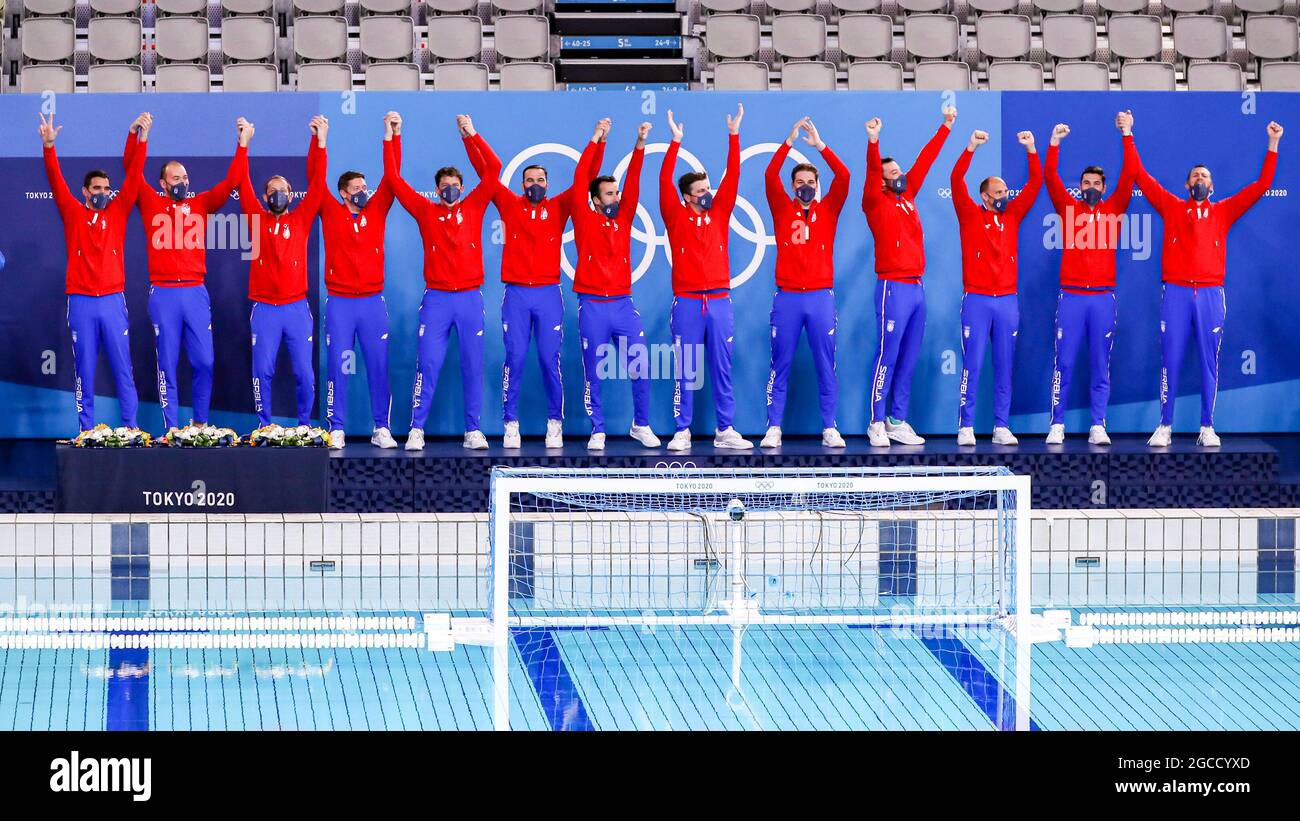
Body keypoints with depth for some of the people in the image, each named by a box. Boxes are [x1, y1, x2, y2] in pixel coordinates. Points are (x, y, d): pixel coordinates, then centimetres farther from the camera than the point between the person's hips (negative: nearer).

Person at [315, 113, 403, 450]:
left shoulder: (376, 211, 9)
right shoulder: (331, 213, 4)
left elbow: (392, 176, 5)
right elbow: (315, 178, -3)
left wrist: (391, 135, -1)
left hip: (372, 301, 2)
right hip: (339, 302, -2)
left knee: (379, 366, 1)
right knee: (337, 367, -2)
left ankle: (382, 429, 6)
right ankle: (336, 431, 1)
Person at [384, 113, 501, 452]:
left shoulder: (473, 208, 8)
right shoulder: (426, 211, 7)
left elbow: (493, 169, 3)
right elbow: (394, 179, 5)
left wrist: (472, 135, -1)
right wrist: (393, 138, 1)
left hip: (469, 297, 1)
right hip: (436, 298, -1)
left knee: (472, 365, 3)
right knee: (427, 364, -5)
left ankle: (473, 431, 7)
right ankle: (417, 430, -3)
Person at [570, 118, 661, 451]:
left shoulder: (623, 218, 11)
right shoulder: (585, 219, 2)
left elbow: (633, 182, 4)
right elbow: (580, 180, -5)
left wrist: (640, 144, -5)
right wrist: (596, 140, -7)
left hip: (623, 304, 3)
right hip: (592, 307, -3)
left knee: (641, 368, 0)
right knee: (593, 373, 1)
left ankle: (641, 426, 13)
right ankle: (597, 431, 7)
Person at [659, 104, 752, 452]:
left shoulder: (719, 214, 10)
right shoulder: (677, 217, 3)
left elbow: (732, 177, 6)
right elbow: (665, 182, -6)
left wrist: (733, 136, 1)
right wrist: (675, 142, -10)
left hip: (719, 301, 2)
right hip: (687, 302, -2)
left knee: (722, 369, 4)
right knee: (685, 371, 0)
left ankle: (724, 431, 7)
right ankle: (682, 432, 3)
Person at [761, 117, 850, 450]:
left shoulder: (827, 210, 9)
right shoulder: (783, 209, 8)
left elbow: (843, 176, -2)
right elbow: (770, 175, -5)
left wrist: (820, 145, -6)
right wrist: (790, 141, -8)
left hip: (821, 296, 0)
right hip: (787, 297, 0)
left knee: (825, 366, 1)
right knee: (780, 366, 2)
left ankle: (829, 429, 5)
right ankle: (774, 429, 3)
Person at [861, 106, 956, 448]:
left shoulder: (907, 197, 14)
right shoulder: (877, 203, -3)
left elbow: (924, 160, 18)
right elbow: (872, 173, -20)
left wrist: (946, 126, 22)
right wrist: (873, 142, -35)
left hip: (916, 288, 7)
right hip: (893, 288, -7)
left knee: (909, 359, 8)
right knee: (888, 356, -8)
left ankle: (898, 421, 12)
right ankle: (877, 423, -7)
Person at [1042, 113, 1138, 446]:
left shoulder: (1113, 209, 9)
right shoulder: (1068, 208, 8)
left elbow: (1130, 174, 2)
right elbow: (1050, 177, -1)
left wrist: (1127, 136, -2)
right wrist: (1054, 143, -11)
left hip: (1103, 296, 1)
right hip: (1071, 295, -1)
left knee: (1101, 366, 2)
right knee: (1064, 363, -1)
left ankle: (1098, 427, 4)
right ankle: (1057, 425, 2)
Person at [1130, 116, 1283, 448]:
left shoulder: (1223, 211, 14)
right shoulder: (1172, 207, 13)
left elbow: (1261, 185, 13)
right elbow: (1141, 177, 11)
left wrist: (1273, 145, 9)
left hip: (1210, 294, 1)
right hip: (1176, 293, -1)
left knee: (1209, 362, 2)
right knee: (1170, 361, -1)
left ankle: (1207, 428, 5)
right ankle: (1165, 427, 2)